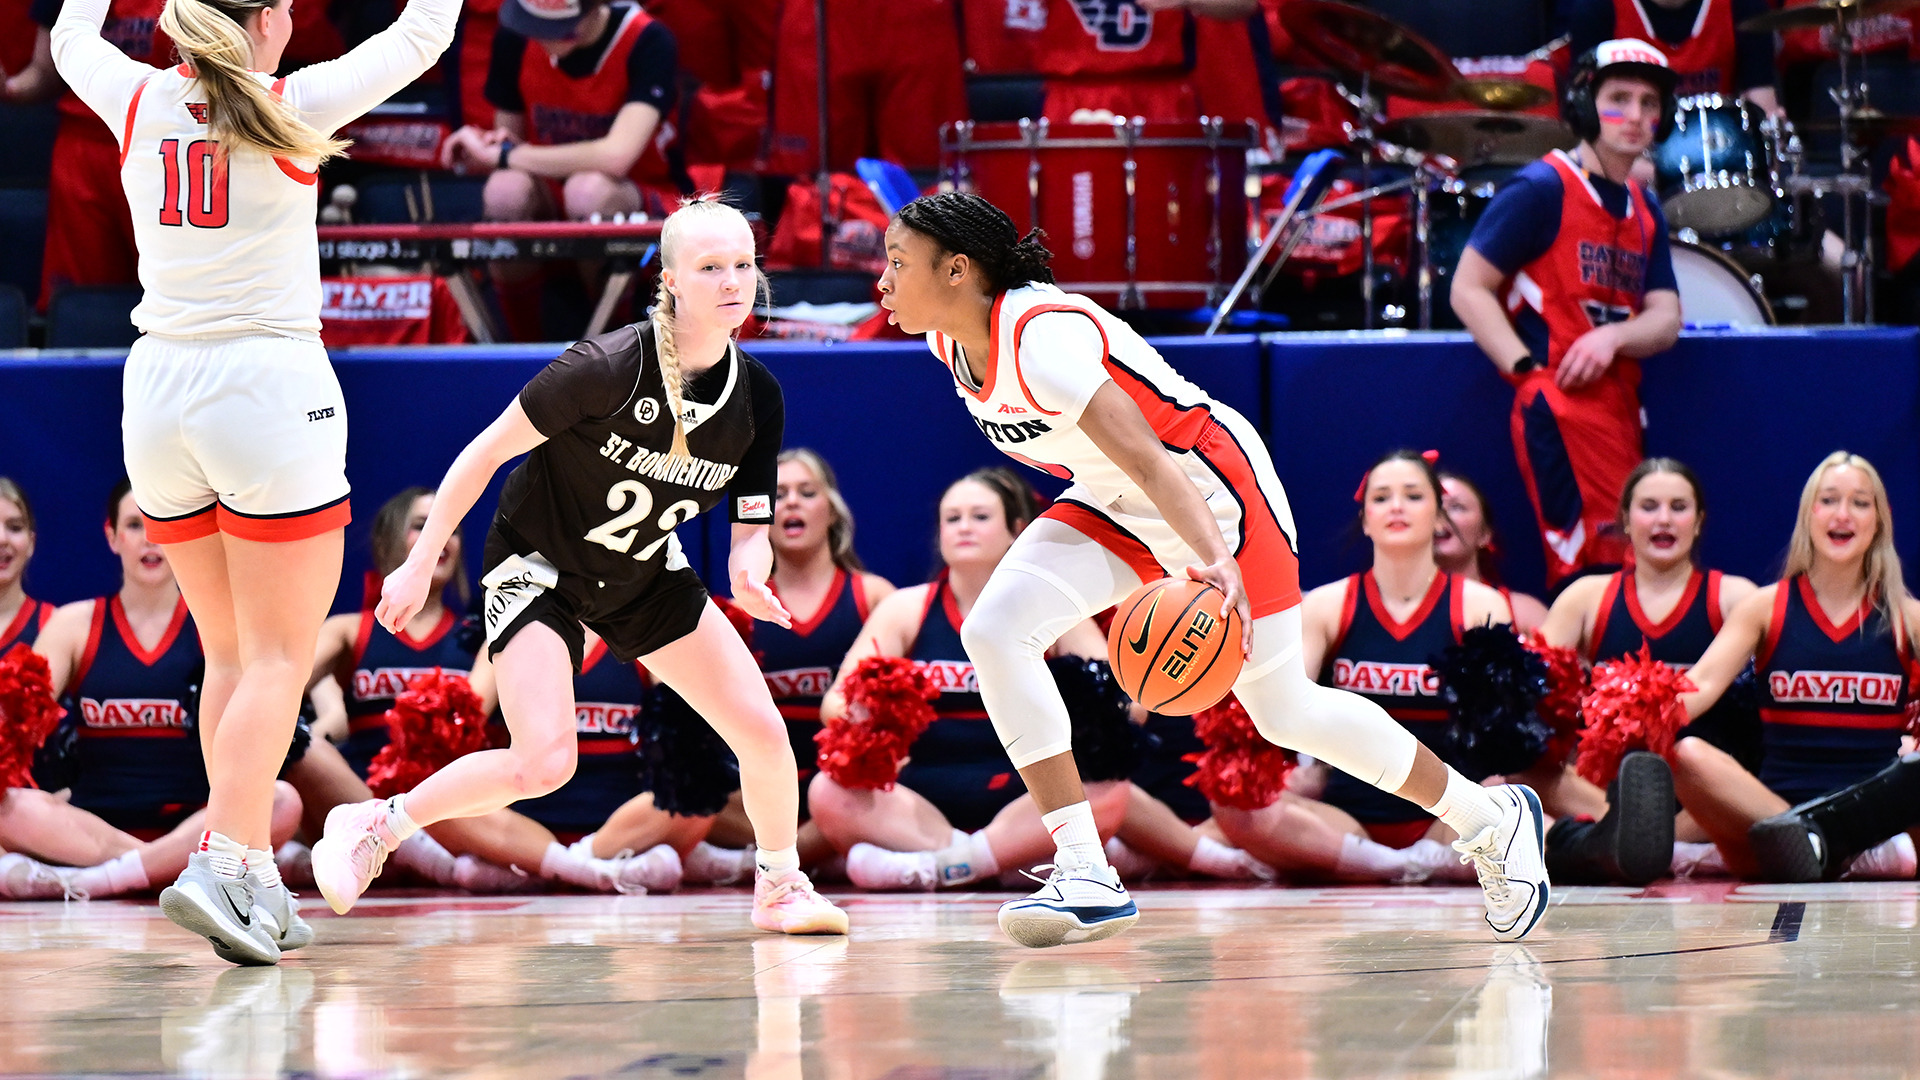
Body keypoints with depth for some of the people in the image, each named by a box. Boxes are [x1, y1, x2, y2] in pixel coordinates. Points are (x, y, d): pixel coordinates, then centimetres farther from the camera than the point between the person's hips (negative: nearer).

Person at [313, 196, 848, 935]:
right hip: (536, 565, -6)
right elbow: (488, 451, -19)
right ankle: (372, 826, -2)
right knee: (544, 764, -23)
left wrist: (748, 570, -29)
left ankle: (779, 887, 23)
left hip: (646, 576, 6)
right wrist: (421, 564, -17)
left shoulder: (757, 398, -11)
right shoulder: (611, 367, -28)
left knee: (763, 732, -3)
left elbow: (750, 531, -4)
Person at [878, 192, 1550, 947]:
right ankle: (1086, 878, -17)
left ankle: (1492, 820, 21)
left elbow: (1145, 458, -40)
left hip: (1208, 483, -8)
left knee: (1285, 712, 0)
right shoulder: (949, 340, -6)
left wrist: (1213, 559, -54)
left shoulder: (1041, 336, -31)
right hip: (1115, 507, 8)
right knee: (994, 631, -16)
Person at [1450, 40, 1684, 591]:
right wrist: (1529, 370, -15)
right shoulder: (1543, 189, -4)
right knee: (1597, 565, -19)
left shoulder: (1645, 210, 19)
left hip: (1620, 405, 8)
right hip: (1560, 405, -8)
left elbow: (1666, 319, 11)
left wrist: (1612, 338, -12)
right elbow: (1468, 289, -6)